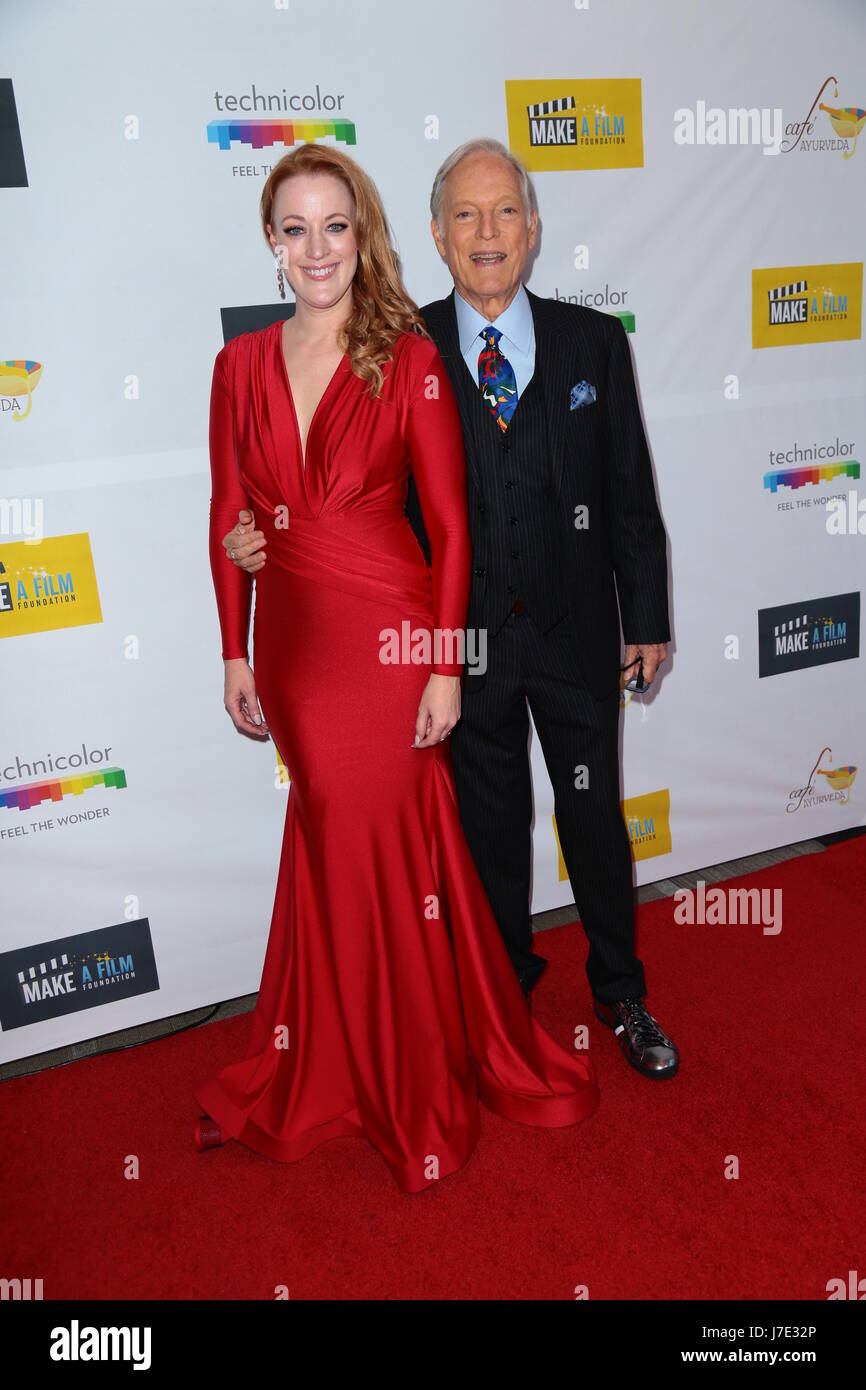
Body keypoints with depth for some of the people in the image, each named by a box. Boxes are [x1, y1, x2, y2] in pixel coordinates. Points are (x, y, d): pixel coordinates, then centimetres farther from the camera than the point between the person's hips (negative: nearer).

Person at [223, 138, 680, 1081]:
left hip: (575, 630, 1)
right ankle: (507, 980, 39)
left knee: (595, 817, 13)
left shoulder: (593, 342, 1)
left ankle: (620, 995, 35)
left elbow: (631, 493, 2)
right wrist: (268, 536, -18)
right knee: (489, 822, 15)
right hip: (463, 635, 0)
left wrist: (647, 620, 3)